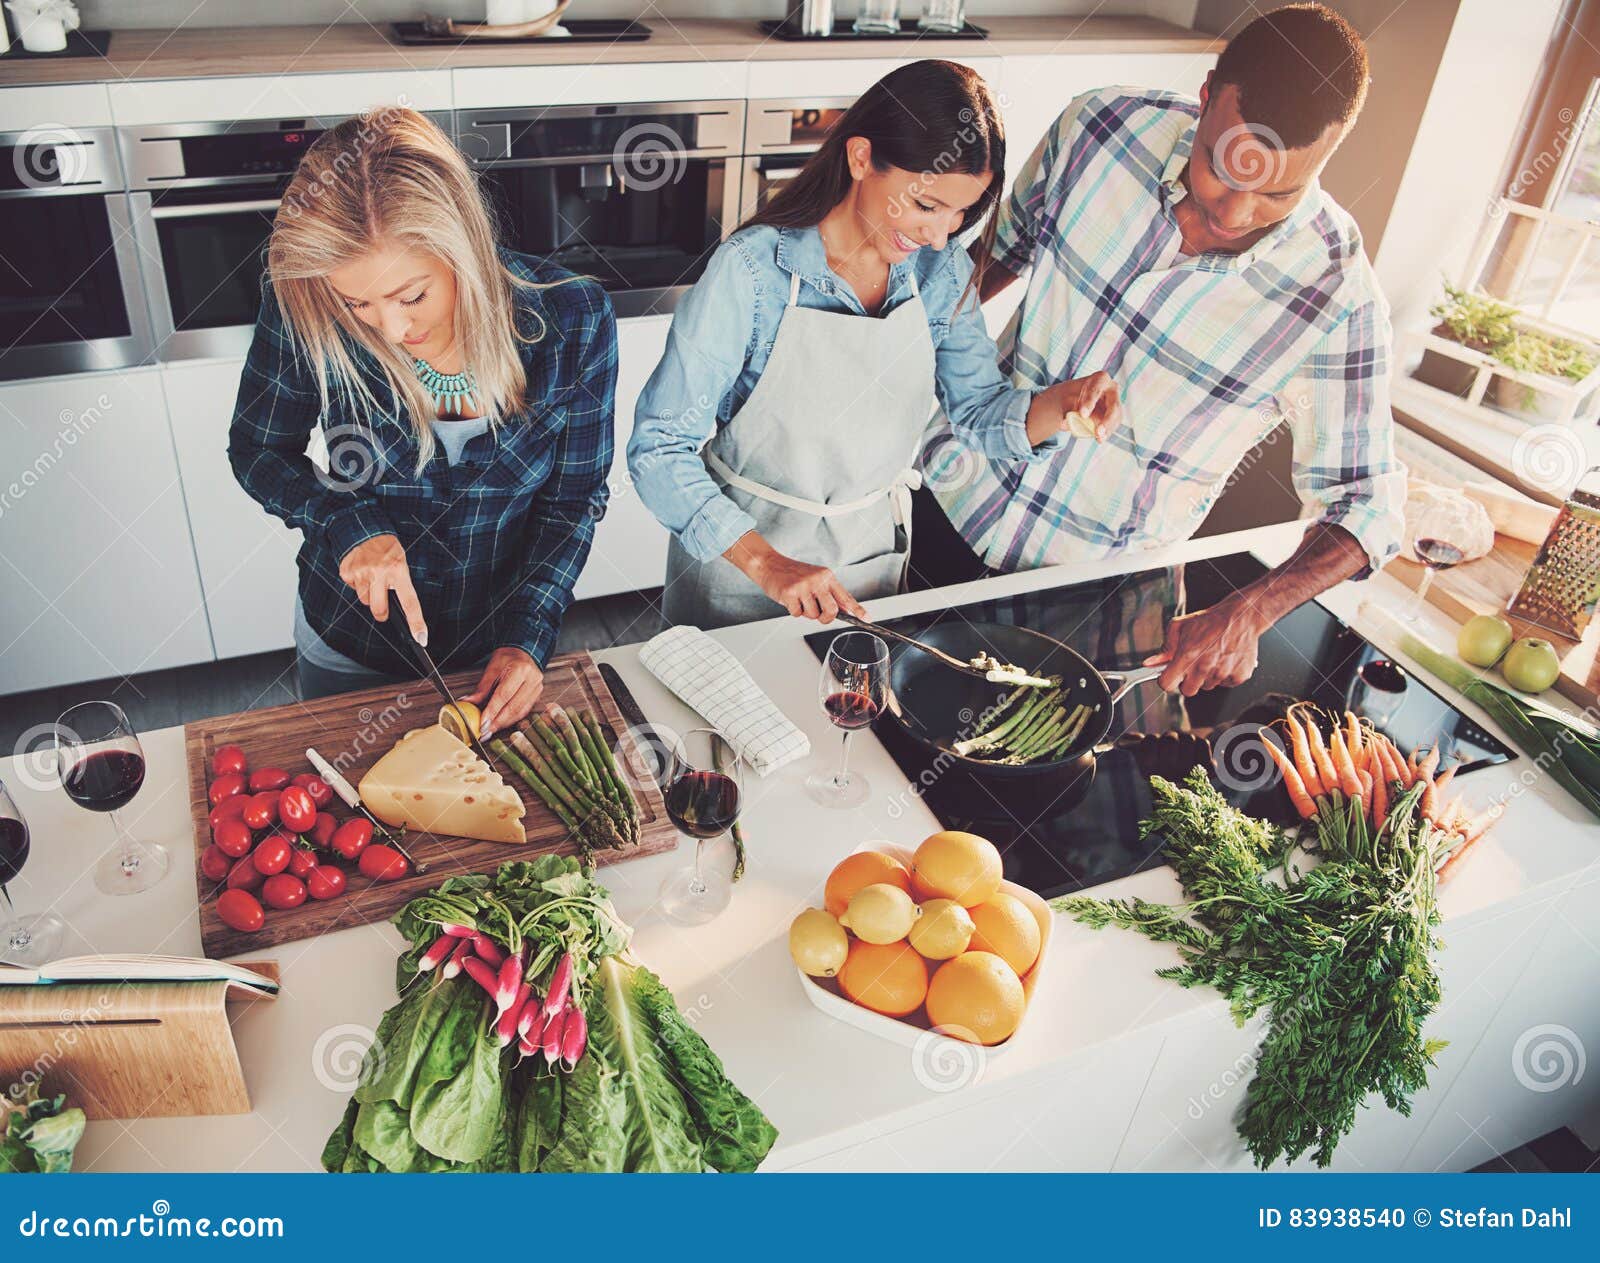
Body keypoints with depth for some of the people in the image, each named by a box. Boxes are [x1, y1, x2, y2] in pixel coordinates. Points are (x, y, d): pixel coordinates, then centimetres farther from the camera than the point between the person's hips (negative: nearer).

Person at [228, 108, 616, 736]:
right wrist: (347, 524, -24)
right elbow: (257, 449, -6)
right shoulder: (304, 311, -24)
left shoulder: (572, 318, -23)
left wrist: (527, 638, -20)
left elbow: (574, 498, -12)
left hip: (504, 644, 0)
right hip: (350, 647, 1)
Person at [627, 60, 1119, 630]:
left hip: (874, 549, 4)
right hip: (741, 547, -4)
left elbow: (980, 410, -3)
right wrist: (764, 562, -32)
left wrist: (1059, 403, -25)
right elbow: (659, 448, -22)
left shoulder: (941, 268, -8)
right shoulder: (752, 269, -23)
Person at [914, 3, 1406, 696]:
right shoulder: (1102, 125, -17)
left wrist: (1247, 612, -33)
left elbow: (1361, 503, -17)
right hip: (960, 492, 3)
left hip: (1098, 583, -2)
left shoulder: (1338, 299, -24)